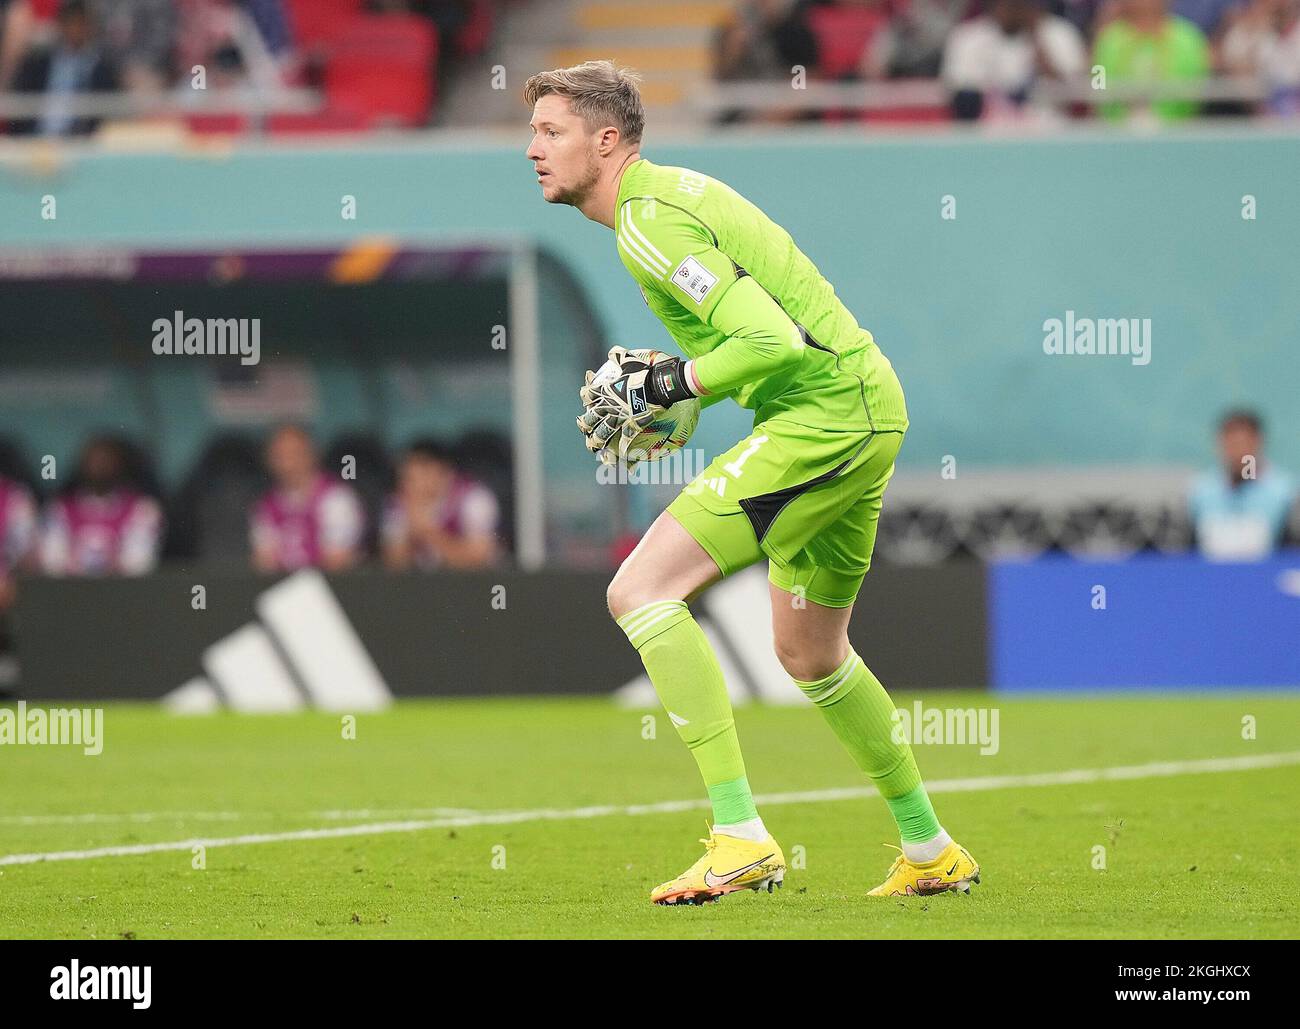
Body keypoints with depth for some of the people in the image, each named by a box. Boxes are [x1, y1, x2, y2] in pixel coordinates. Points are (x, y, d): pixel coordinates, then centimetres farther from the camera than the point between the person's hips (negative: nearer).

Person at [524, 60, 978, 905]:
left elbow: (772, 339, -23)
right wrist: (659, 383, 14)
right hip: (865, 414, 11)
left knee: (642, 590, -15)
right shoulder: (671, 193, 17)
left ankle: (740, 837, -19)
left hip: (825, 415, -11)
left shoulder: (648, 220, -15)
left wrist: (664, 388, -12)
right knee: (811, 654, 24)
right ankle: (932, 853, 35)